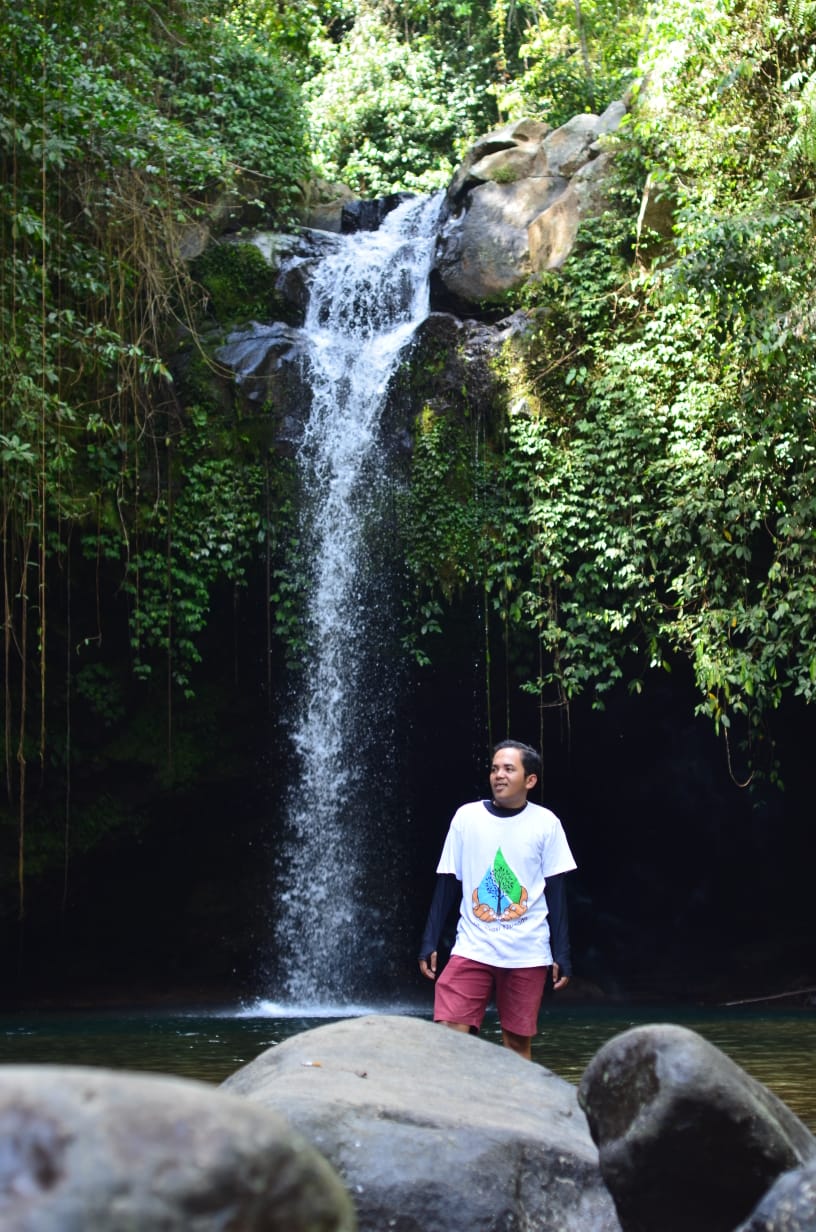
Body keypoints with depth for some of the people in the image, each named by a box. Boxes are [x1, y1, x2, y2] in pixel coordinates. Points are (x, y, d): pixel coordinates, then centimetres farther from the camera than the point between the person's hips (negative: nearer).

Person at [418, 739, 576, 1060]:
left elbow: (555, 891, 4)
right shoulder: (466, 816, 1)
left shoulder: (546, 823, 0)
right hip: (472, 949, 0)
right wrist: (429, 942, 2)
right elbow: (447, 883, 6)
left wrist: (562, 954, 1)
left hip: (528, 953, 0)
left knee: (518, 1042, 5)